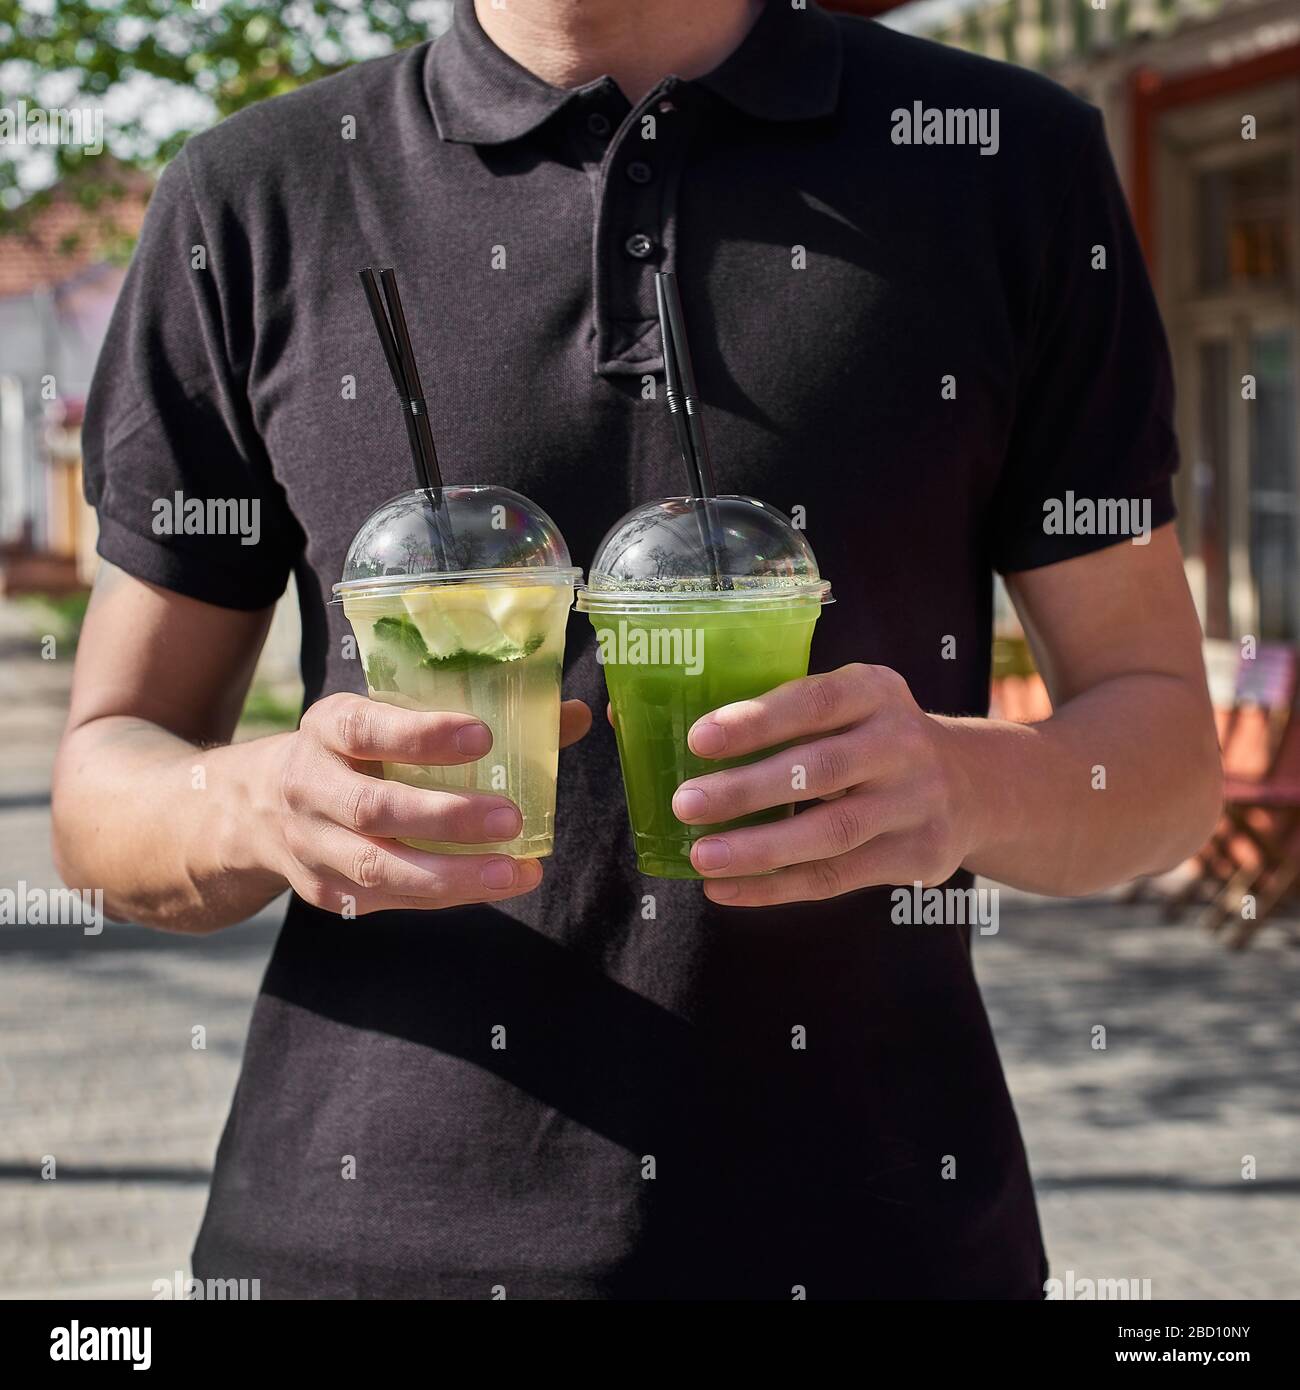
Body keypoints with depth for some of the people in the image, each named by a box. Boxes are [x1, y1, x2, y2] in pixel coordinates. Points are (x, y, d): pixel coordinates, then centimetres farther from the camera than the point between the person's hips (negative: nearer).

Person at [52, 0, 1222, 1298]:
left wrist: (966, 781, -20)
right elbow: (105, 783, 4)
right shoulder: (256, 197, 1)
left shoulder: (1009, 162, 0)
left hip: (868, 1230, 0)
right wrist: (262, 807, -18)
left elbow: (1165, 741, 2)